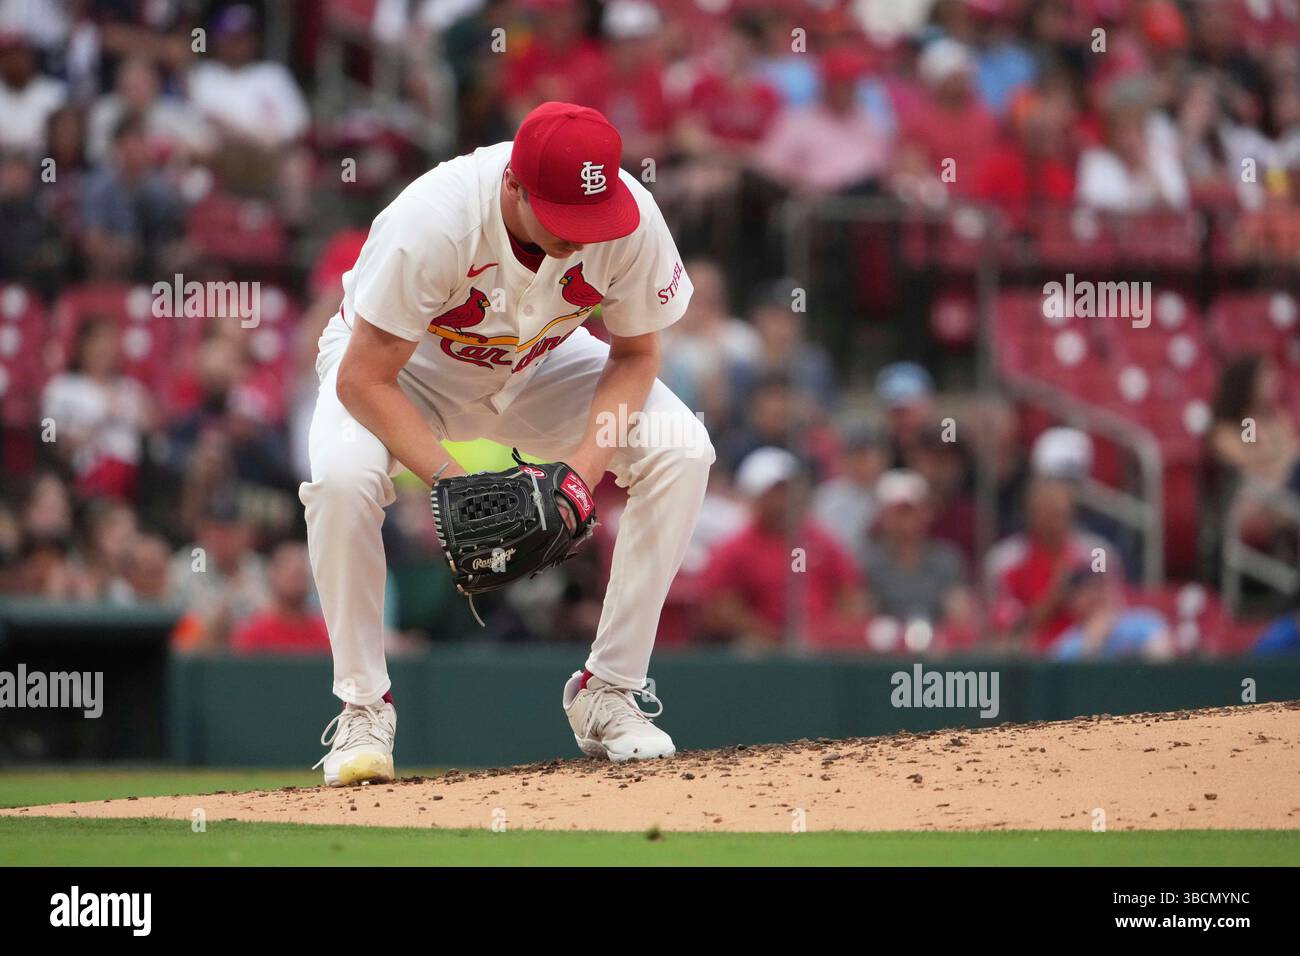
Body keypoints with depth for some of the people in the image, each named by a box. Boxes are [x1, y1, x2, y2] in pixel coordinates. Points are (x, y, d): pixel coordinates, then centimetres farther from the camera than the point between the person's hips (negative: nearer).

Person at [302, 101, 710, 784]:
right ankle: (363, 708, -16)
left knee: (681, 449, -21)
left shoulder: (631, 219, -29)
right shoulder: (433, 221, -39)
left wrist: (587, 465, -28)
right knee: (343, 475, -35)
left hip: (536, 367, 3)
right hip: (405, 366, -3)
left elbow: (635, 354, -12)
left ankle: (607, 693, -10)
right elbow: (363, 379, -32)